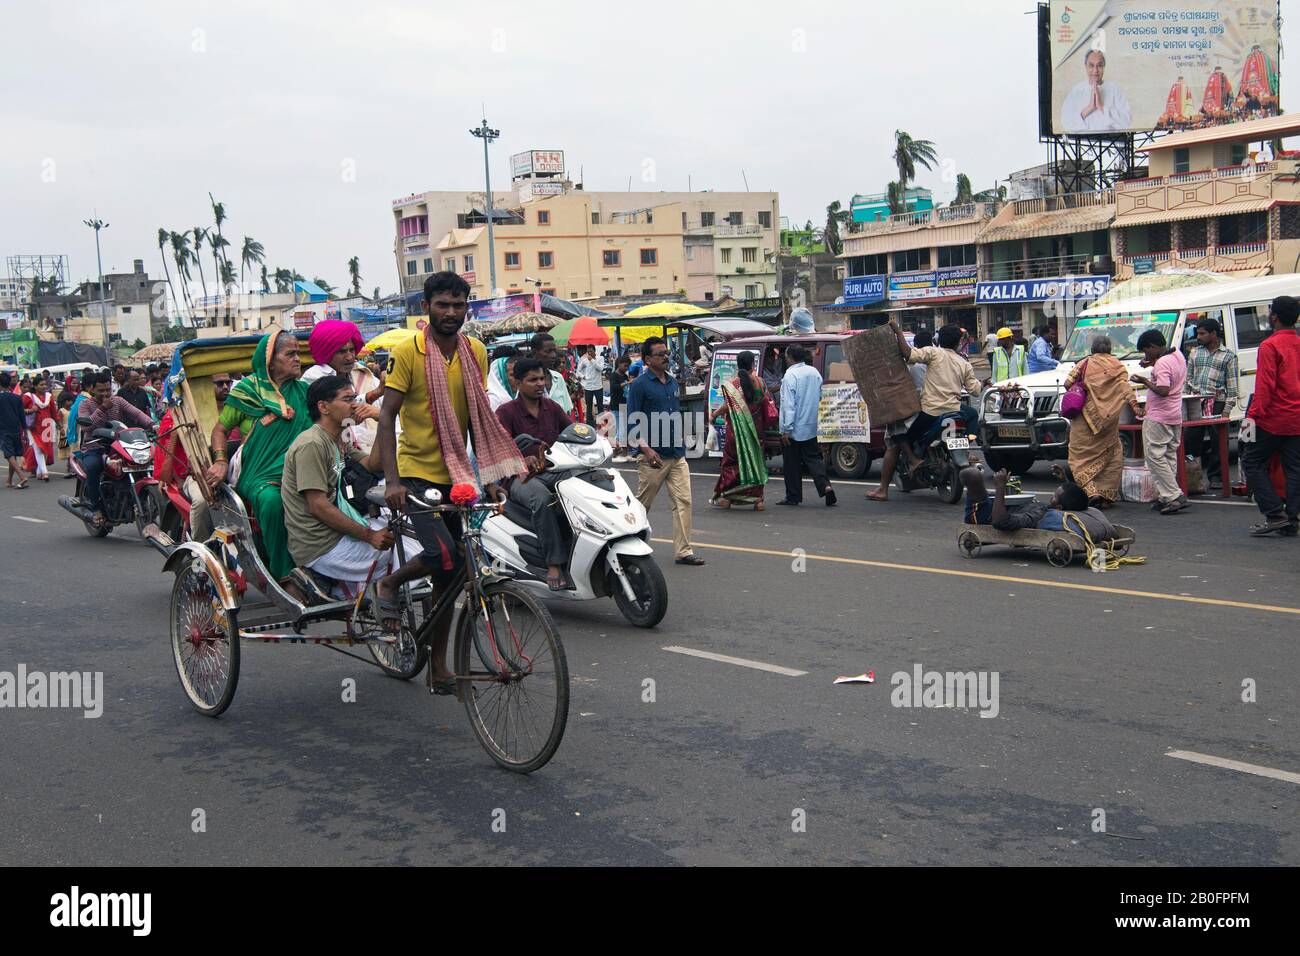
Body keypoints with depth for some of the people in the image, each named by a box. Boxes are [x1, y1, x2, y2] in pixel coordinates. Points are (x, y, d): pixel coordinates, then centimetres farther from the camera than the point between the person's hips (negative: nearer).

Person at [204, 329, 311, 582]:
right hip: (257, 473, -3)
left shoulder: (303, 391, 17)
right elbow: (220, 428, 11)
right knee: (272, 500, -37)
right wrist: (220, 461, -5)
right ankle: (283, 574, -27)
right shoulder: (248, 390, 6)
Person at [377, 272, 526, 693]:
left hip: (457, 475, 5)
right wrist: (391, 480, -21)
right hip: (417, 473, -5)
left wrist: (488, 475, 5)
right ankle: (390, 582, 7)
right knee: (444, 558, -24)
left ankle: (438, 663, 19)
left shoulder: (475, 352, 6)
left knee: (450, 572, 7)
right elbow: (386, 416, -11)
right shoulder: (407, 351, -9)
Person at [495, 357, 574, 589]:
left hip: (552, 472, 5)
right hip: (520, 477, -5)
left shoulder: (551, 407, 15)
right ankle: (555, 564, -38)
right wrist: (523, 460, -38)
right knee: (542, 497, -39)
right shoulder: (506, 412, -3)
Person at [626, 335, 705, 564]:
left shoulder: (673, 382, 13)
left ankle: (684, 551, 0)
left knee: (683, 501, -2)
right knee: (642, 505, 6)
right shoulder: (639, 385, -7)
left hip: (677, 455, 6)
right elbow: (633, 421, -11)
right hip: (654, 457, -6)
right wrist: (646, 449, -20)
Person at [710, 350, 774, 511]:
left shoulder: (732, 384, -11)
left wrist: (714, 414, 5)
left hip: (738, 428, -3)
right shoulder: (759, 382, -1)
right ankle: (758, 498, 7)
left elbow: (727, 406, -12)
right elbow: (765, 404, 4)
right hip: (756, 428, 3)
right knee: (756, 459, 10)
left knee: (731, 461, 8)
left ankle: (726, 497, 10)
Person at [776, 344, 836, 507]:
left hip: (794, 429, -6)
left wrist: (786, 429, -19)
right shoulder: (814, 372, 5)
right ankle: (825, 486, -6)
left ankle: (793, 497, 11)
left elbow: (788, 404, -20)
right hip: (811, 427, 6)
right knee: (813, 458, 13)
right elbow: (819, 397, 17)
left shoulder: (790, 376, -18)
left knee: (791, 463, 5)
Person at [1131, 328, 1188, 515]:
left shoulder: (1162, 363, -20)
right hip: (1175, 417, 10)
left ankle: (1174, 496, -13)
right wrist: (1153, 364, 14)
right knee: (1170, 456, 12)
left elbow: (1163, 390, -28)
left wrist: (1145, 381, -15)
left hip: (1158, 418, -10)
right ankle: (1167, 497, 15)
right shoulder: (1178, 356, 10)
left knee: (1155, 456, -7)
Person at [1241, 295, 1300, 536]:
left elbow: (1265, 386, -18)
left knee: (1252, 463, 3)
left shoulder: (1270, 346, -12)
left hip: (1273, 419, -7)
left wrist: (1252, 416, -18)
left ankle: (1275, 515, -4)